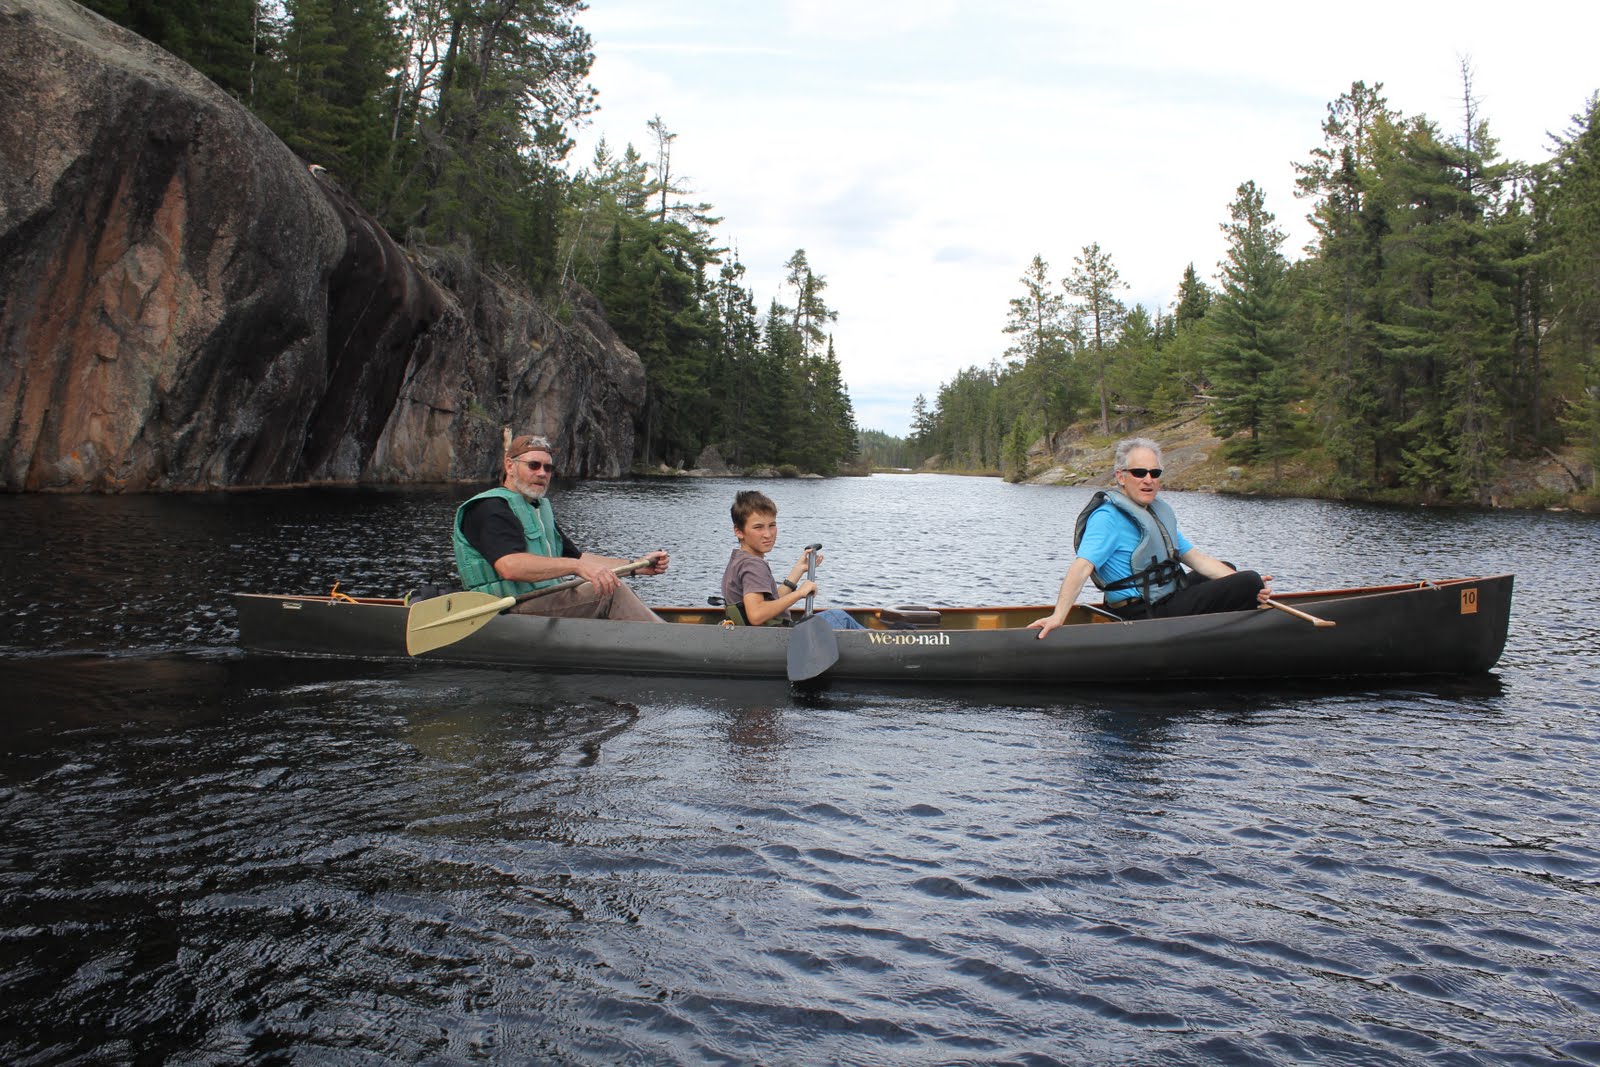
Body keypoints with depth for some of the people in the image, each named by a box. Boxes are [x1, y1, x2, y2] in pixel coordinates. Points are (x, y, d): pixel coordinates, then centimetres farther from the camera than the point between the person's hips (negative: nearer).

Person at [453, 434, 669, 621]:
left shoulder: (541, 508, 24)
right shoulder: (490, 508, -9)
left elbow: (576, 556, 23)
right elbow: (510, 567, -27)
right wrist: (577, 566, -35)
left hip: (549, 603, 10)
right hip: (511, 610, -9)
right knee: (610, 591, -22)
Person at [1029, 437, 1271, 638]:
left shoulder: (1159, 510, 12)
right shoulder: (1108, 517, -19)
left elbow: (1194, 557, 10)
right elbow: (1082, 566, -31)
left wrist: (1249, 585, -1)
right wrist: (1058, 616, -44)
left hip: (1169, 594, 10)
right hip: (1148, 615, -10)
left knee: (1227, 569, 32)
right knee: (1249, 581, -10)